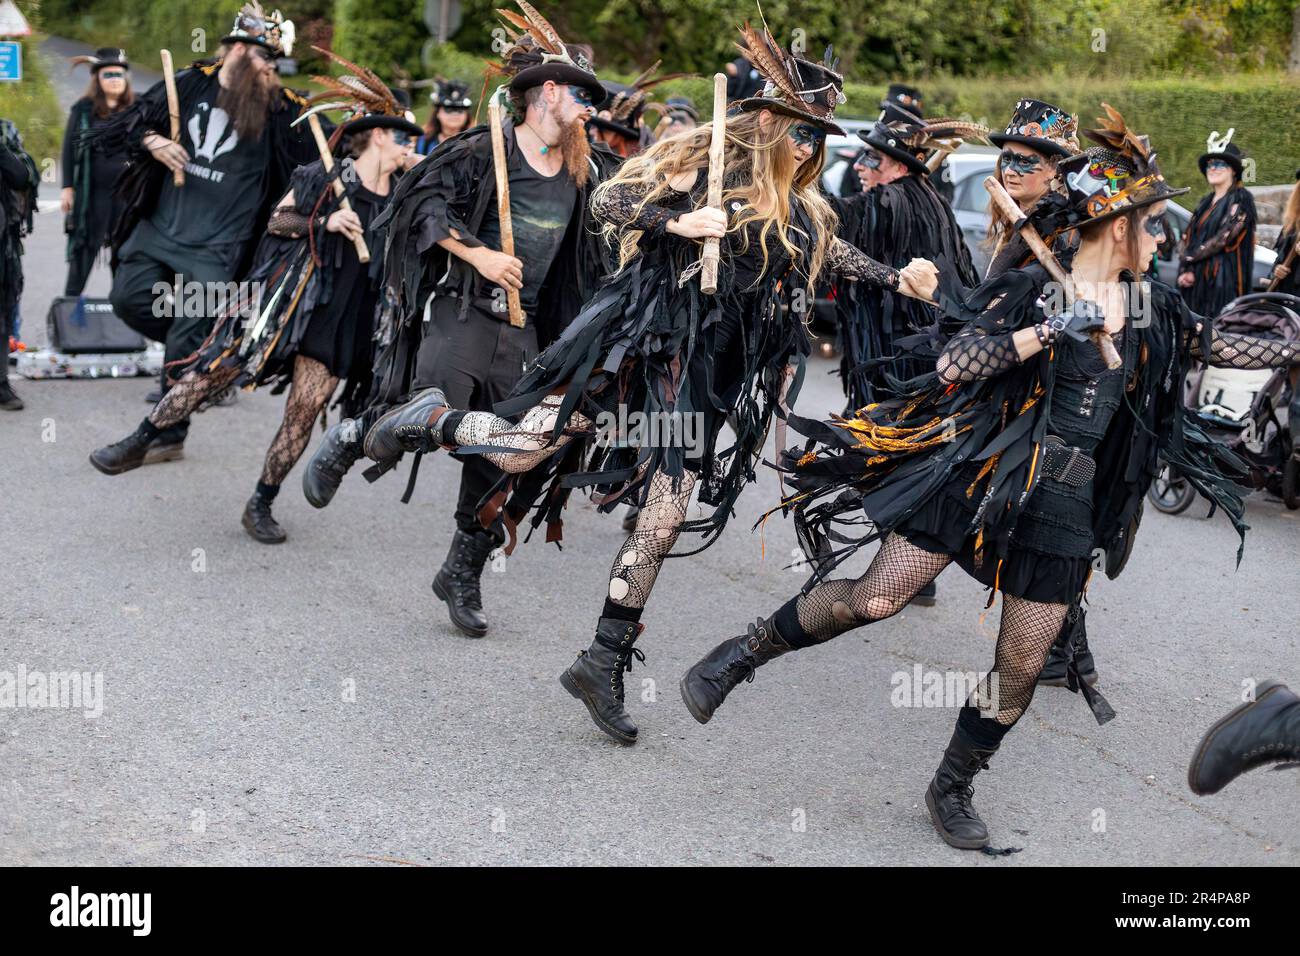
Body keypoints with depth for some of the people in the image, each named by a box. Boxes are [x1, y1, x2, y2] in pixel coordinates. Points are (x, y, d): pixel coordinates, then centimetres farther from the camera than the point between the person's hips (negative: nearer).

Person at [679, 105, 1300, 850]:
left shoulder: (1155, 311, 9)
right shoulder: (1032, 290, -5)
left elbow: (1232, 349, 18)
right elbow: (955, 364, -16)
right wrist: (1052, 329, -22)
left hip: (1064, 506, 5)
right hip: (979, 475, -4)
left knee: (1022, 667, 6)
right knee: (874, 598, -11)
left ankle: (954, 789, 26)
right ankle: (741, 657, 9)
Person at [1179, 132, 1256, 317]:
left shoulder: (1241, 198, -3)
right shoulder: (1205, 202, 19)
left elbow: (1225, 236, -12)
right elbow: (1188, 238, 14)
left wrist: (1190, 256, -5)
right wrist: (1184, 271, -2)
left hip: (1224, 279, -7)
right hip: (1197, 280, 7)